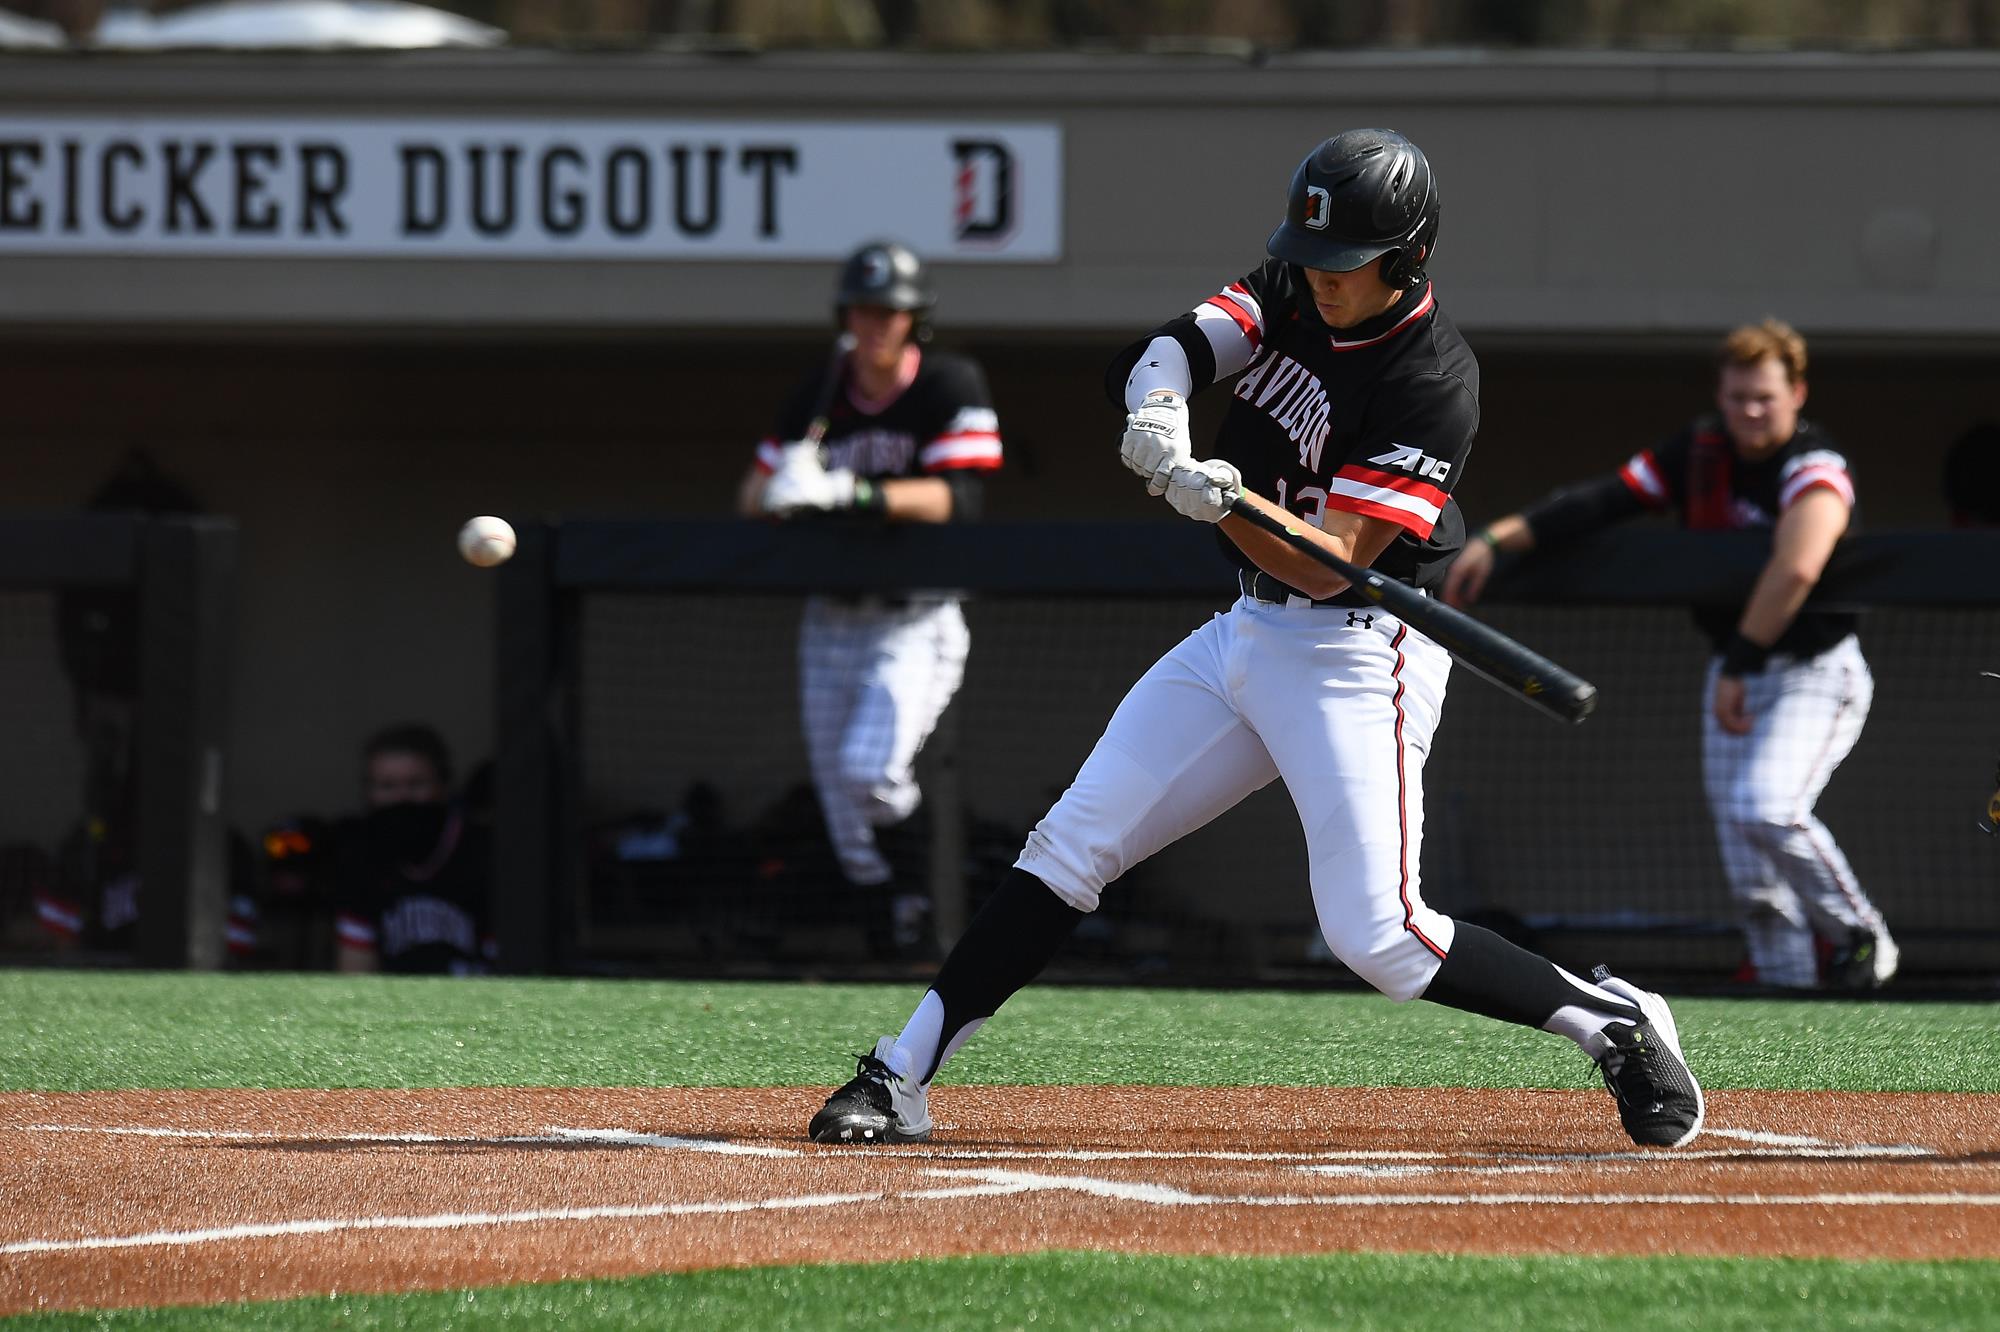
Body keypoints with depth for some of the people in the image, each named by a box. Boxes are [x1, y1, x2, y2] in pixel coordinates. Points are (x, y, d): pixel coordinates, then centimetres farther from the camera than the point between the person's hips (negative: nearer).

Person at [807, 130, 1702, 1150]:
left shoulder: (1434, 383, -20)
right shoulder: (1290, 292, 2)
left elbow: (1330, 565, -24)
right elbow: (1167, 351, -8)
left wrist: (1223, 495, -41)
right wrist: (1158, 405, -31)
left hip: (1357, 654, -7)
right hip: (1244, 634, 7)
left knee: (1374, 934, -15)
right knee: (1069, 847, 2)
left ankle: (1614, 1022, 2)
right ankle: (901, 1078, 4)